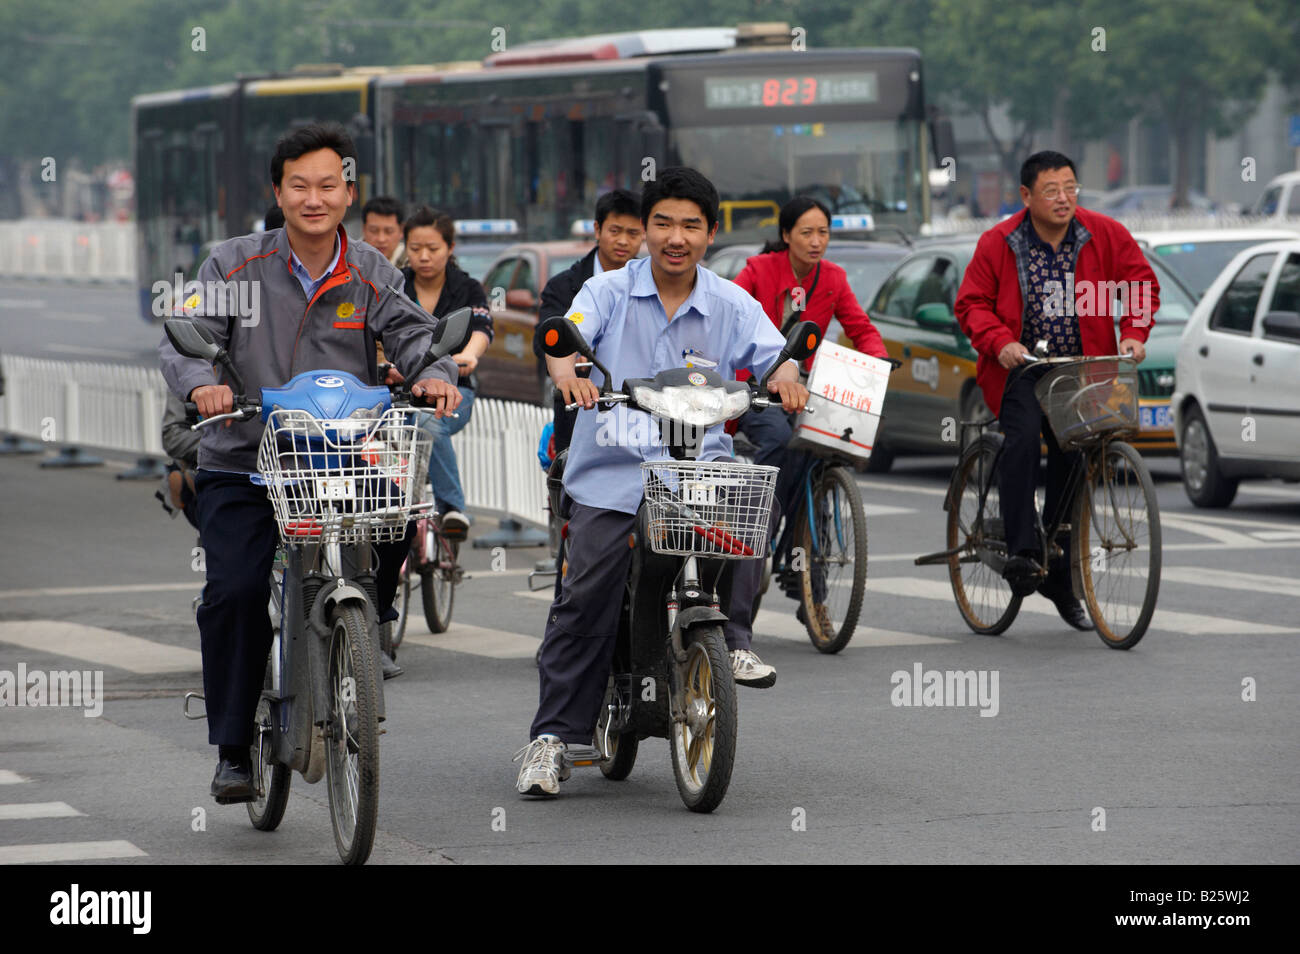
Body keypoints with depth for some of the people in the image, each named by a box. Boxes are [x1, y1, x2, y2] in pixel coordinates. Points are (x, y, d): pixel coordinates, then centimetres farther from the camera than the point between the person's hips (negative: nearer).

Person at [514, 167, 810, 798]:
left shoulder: (731, 306, 8)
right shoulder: (609, 292, 3)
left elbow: (773, 352, -1)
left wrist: (785, 377, -26)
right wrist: (565, 368, -36)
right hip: (613, 470, -1)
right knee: (583, 602, -9)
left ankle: (731, 640, -16)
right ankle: (552, 736, 0)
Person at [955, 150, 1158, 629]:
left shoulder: (1105, 235, -1)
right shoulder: (998, 244, -4)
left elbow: (1141, 283, 4)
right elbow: (972, 303, -2)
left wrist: (1133, 334, -11)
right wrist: (1000, 341, -19)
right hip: (1022, 369, -2)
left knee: (1072, 461, 3)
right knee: (1023, 439, -28)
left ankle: (1060, 578, 17)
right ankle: (1020, 550, -27)